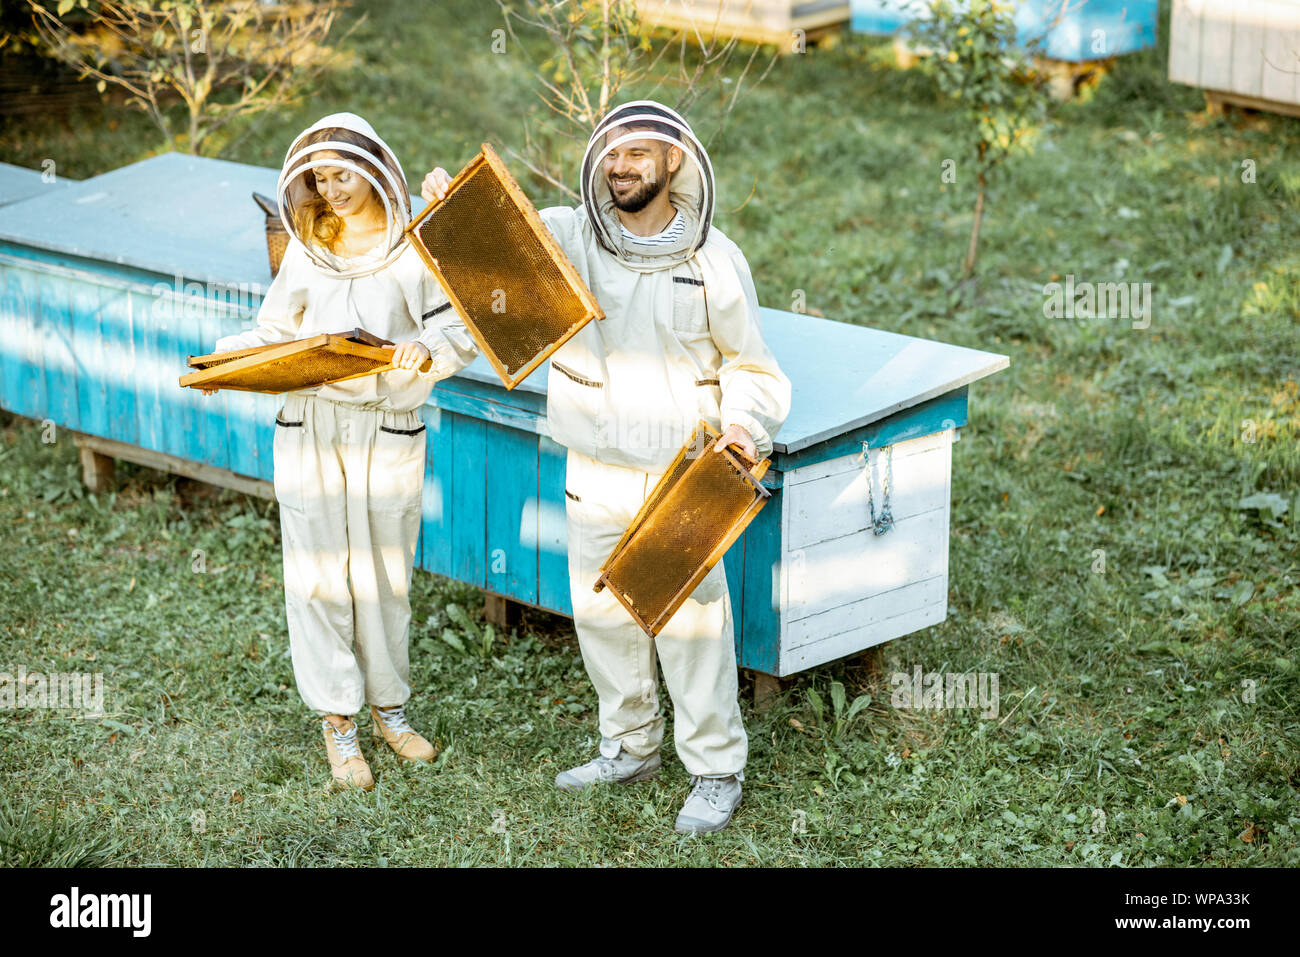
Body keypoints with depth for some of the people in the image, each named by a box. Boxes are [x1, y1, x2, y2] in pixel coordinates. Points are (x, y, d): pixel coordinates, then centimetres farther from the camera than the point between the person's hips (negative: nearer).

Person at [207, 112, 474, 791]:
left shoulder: (417, 250, -1)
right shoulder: (307, 250, 11)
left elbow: (465, 330, -9)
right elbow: (275, 331, 17)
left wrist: (427, 348, -30)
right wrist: (225, 356, -1)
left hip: (388, 430, -2)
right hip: (309, 428, 2)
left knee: (383, 571, 6)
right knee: (318, 572, 2)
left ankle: (388, 707, 24)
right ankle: (338, 722, 10)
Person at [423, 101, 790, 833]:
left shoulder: (713, 259, -7)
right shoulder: (569, 237, -3)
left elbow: (749, 363, 2)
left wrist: (744, 425, -16)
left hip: (681, 478, -3)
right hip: (593, 475, 3)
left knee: (692, 620, 1)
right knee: (602, 613, 14)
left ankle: (716, 770, 14)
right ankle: (630, 746, 33)